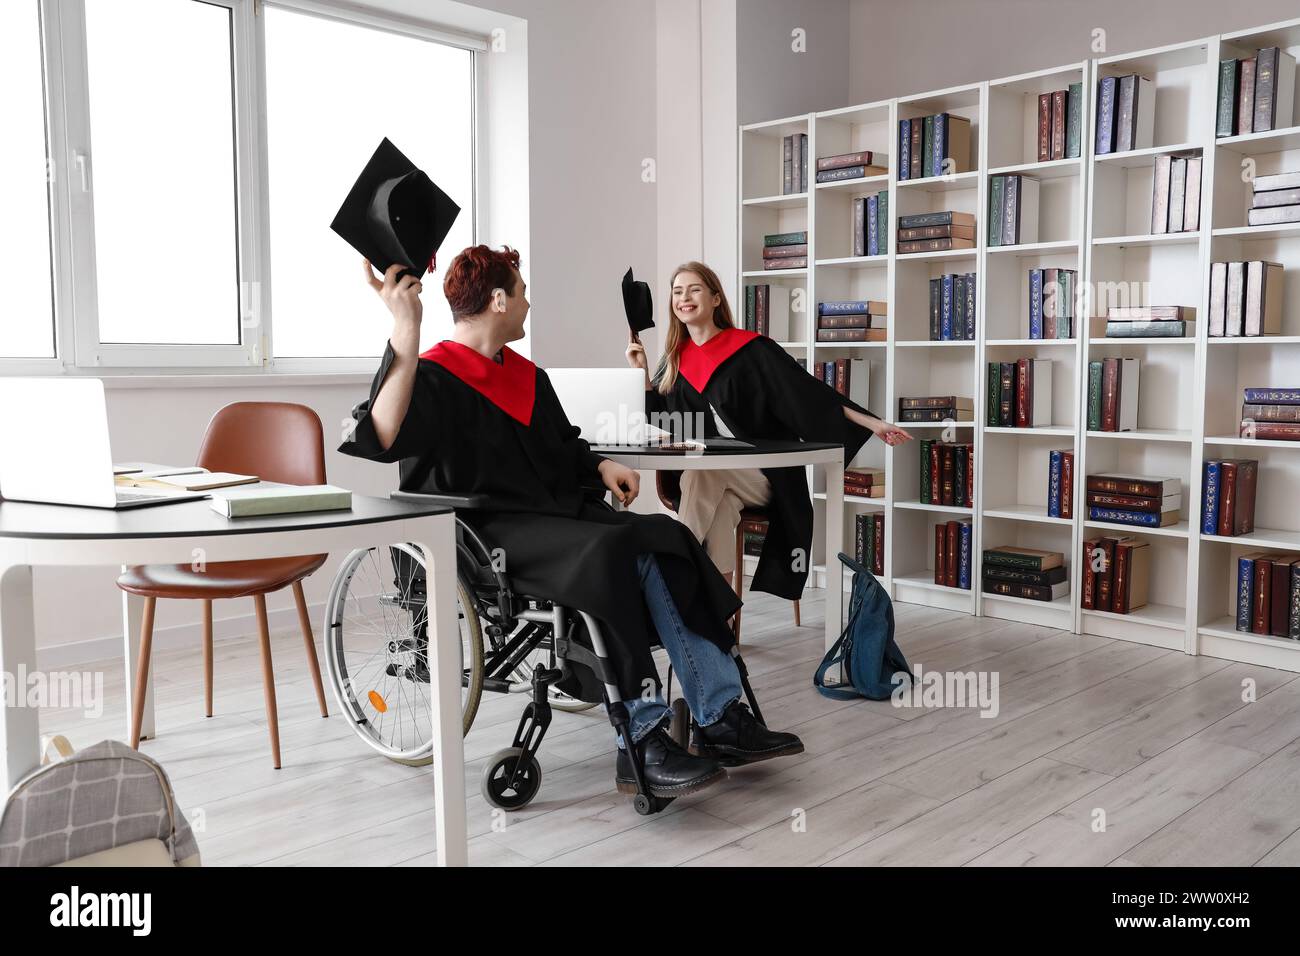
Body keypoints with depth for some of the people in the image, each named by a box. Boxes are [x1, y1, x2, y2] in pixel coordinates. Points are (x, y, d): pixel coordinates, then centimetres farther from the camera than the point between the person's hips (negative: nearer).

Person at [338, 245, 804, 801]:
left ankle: (721, 722, -14)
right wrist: (405, 333, -35)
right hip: (483, 534, -8)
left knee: (664, 542, -14)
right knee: (610, 551, -32)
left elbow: (565, 444, 34)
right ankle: (641, 745, -27)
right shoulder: (434, 376, -6)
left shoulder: (526, 374, 21)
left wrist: (601, 467, 12)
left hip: (553, 515, 8)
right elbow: (382, 439, -27)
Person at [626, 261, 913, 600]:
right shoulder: (675, 358, 10)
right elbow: (659, 419, 12)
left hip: (761, 474, -3)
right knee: (721, 509, -29)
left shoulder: (750, 349, -5)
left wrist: (873, 423, -13)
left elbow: (808, 390, -8)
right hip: (704, 479, 4)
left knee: (700, 472, -32)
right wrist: (641, 372, -1)